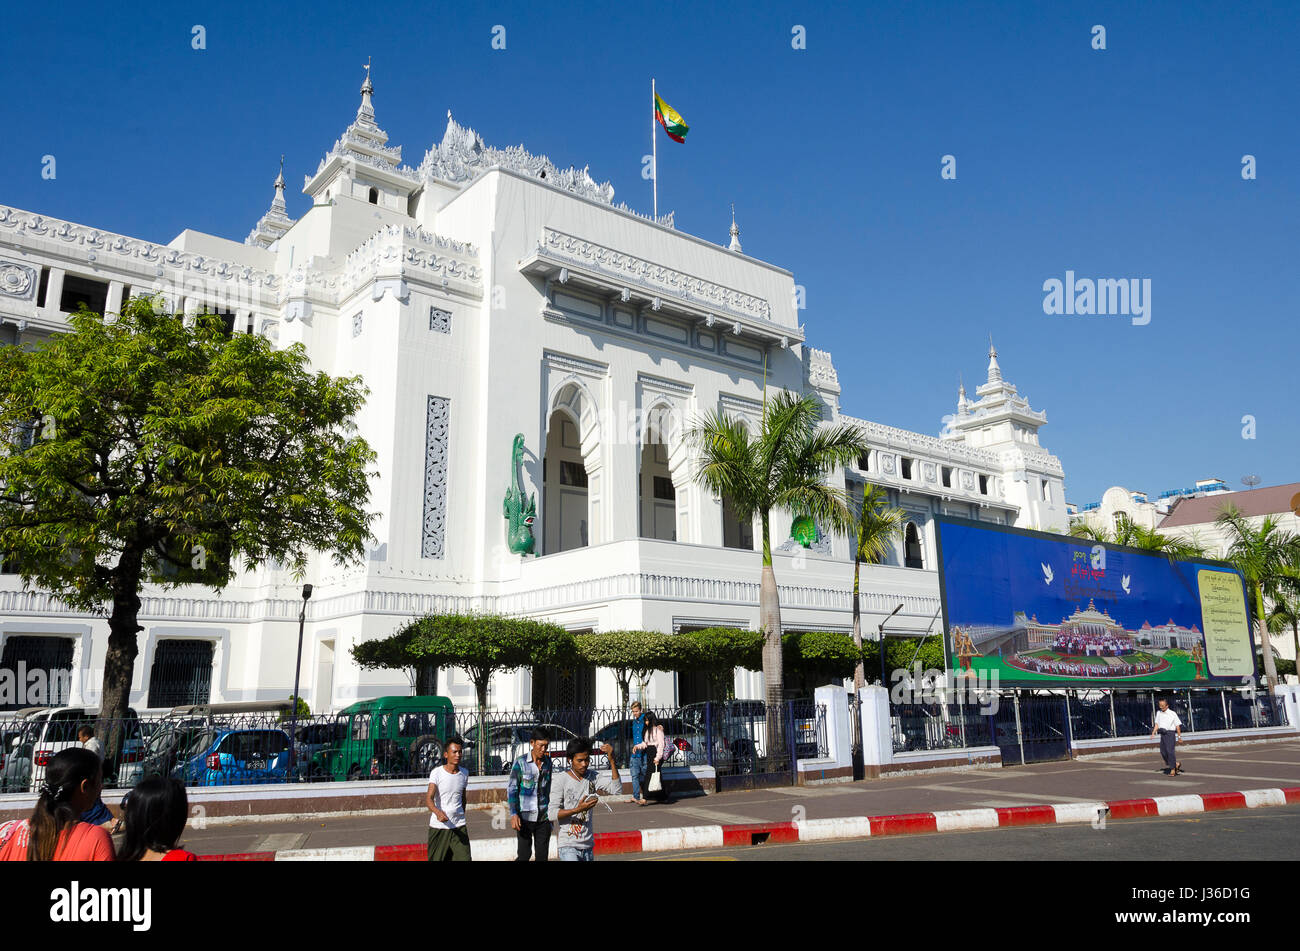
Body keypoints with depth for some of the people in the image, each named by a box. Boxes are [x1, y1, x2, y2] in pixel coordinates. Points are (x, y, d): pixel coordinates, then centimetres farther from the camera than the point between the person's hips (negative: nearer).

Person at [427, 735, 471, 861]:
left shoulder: (464, 773, 6)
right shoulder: (437, 772, -9)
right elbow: (428, 798, -20)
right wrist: (438, 812, -39)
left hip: (458, 827, 3)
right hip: (438, 826, -3)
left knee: (464, 858, -7)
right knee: (436, 859, 5)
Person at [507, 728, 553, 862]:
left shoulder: (547, 762, 6)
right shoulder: (520, 762, -8)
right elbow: (512, 789, -6)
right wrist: (513, 814, -14)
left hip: (543, 817, 4)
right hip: (525, 816, -4)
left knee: (543, 855, 3)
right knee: (524, 855, -2)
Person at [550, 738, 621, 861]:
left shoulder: (593, 777, 4)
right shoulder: (561, 781, -9)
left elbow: (616, 789, -9)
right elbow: (552, 813, -12)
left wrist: (612, 760, -16)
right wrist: (578, 809, -25)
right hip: (568, 846, -5)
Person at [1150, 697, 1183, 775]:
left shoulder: (1172, 714, -5)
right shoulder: (1158, 713, 11)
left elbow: (1177, 725, -1)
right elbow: (1157, 724, 15)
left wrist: (1179, 736, -1)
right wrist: (1153, 732, 4)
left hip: (1170, 733, -6)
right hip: (1162, 734, 6)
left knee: (1170, 751, -10)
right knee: (1163, 751, 6)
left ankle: (1172, 769, -2)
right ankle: (1176, 764, 24)